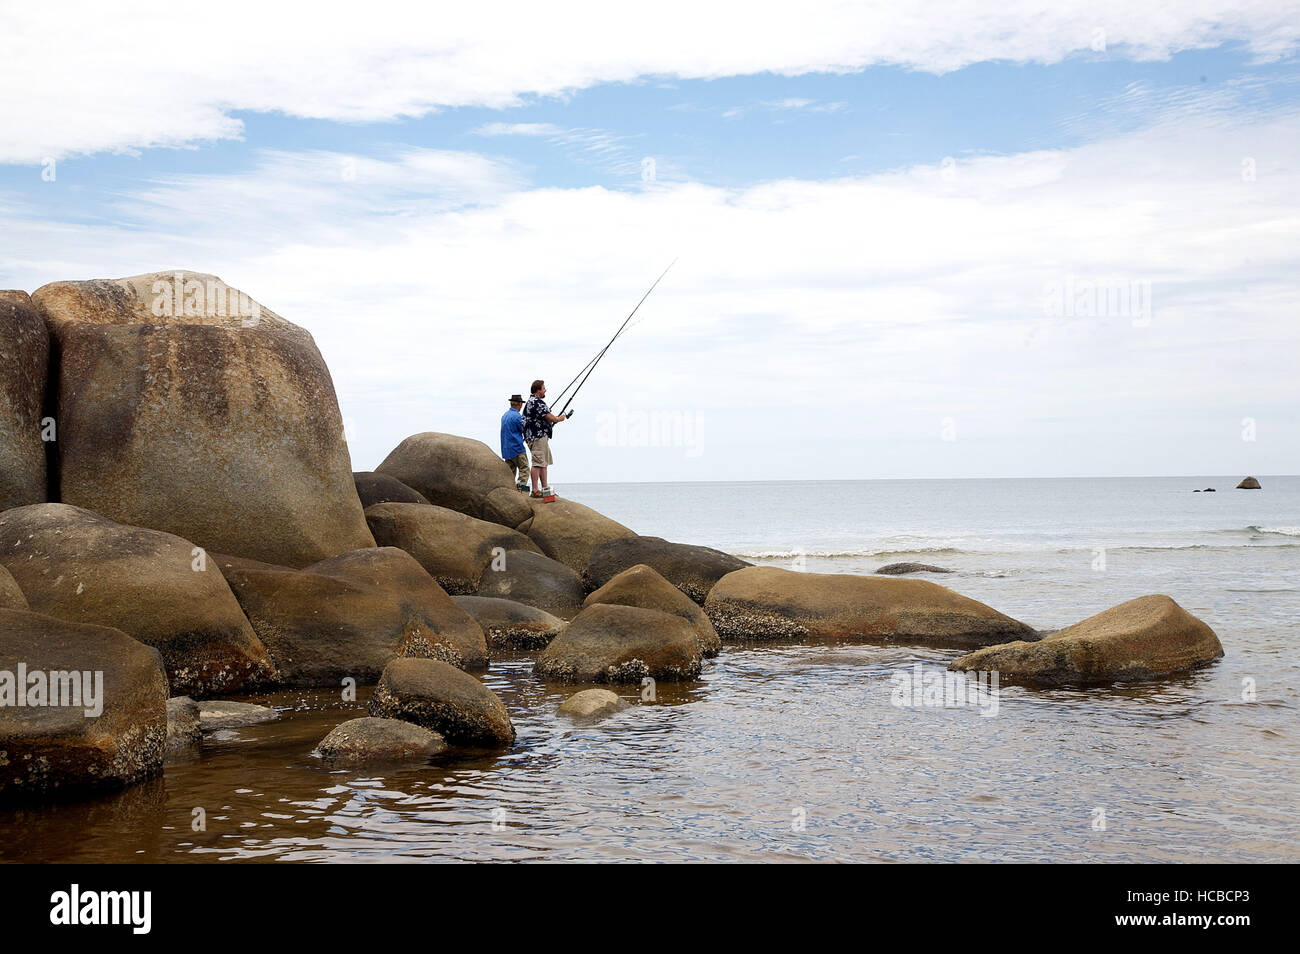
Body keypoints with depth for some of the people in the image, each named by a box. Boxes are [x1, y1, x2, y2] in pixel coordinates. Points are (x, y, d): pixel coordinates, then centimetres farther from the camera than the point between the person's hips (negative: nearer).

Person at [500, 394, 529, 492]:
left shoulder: (504, 415, 12)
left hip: (506, 450, 8)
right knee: (524, 470, -3)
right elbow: (524, 431, -6)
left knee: (510, 471, 9)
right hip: (517, 449, -8)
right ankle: (521, 489, -16)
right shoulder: (517, 416, -13)